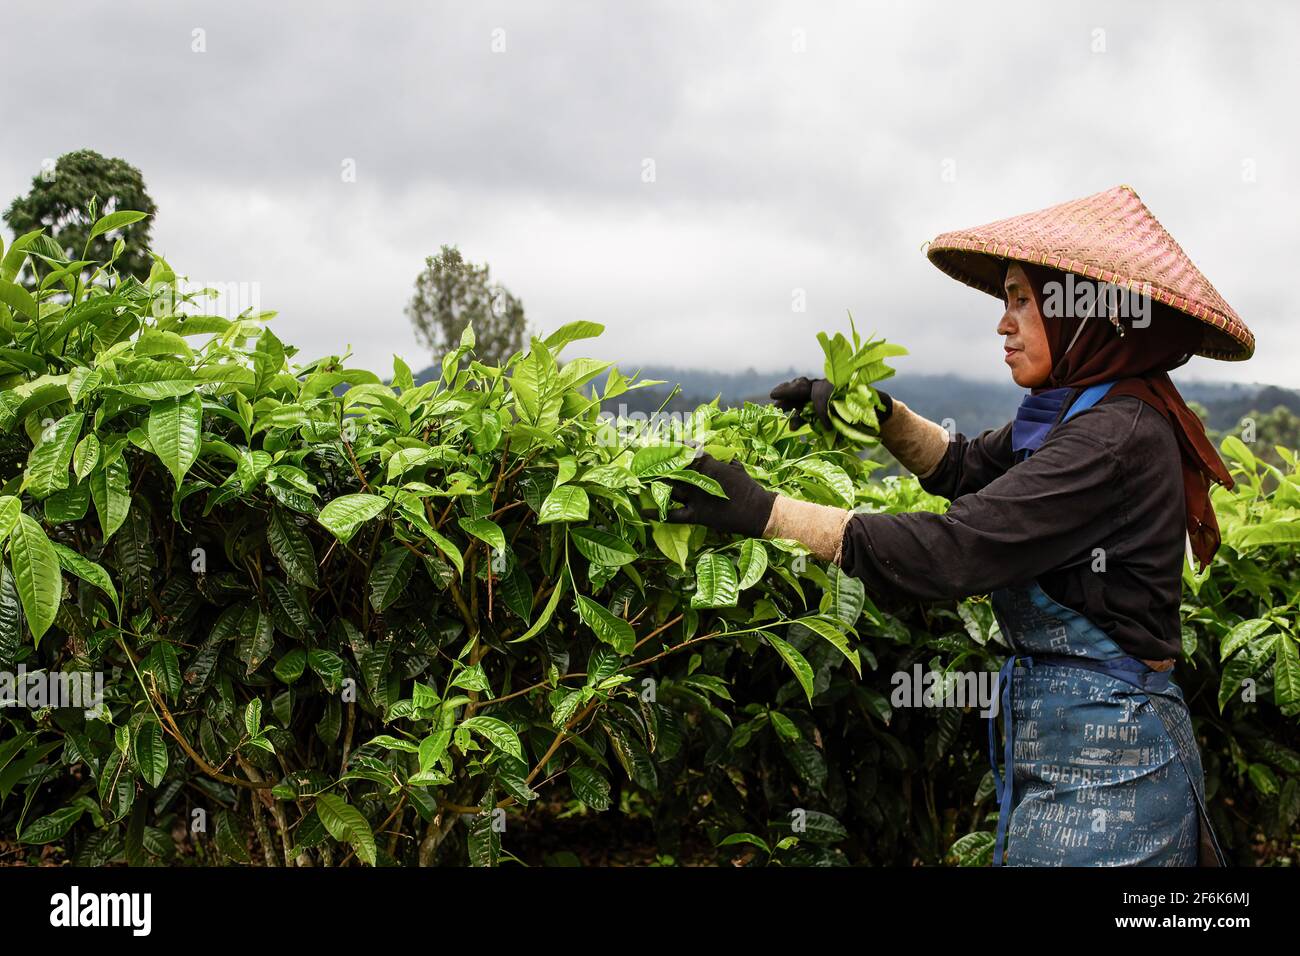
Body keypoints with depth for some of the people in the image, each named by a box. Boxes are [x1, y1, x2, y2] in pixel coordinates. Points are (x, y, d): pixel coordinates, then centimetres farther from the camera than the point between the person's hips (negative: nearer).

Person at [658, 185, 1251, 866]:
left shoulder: (1113, 437, -21)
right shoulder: (1077, 416, 9)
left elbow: (950, 551, -26)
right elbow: (967, 466, 25)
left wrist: (765, 512, -24)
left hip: (1098, 768, -9)